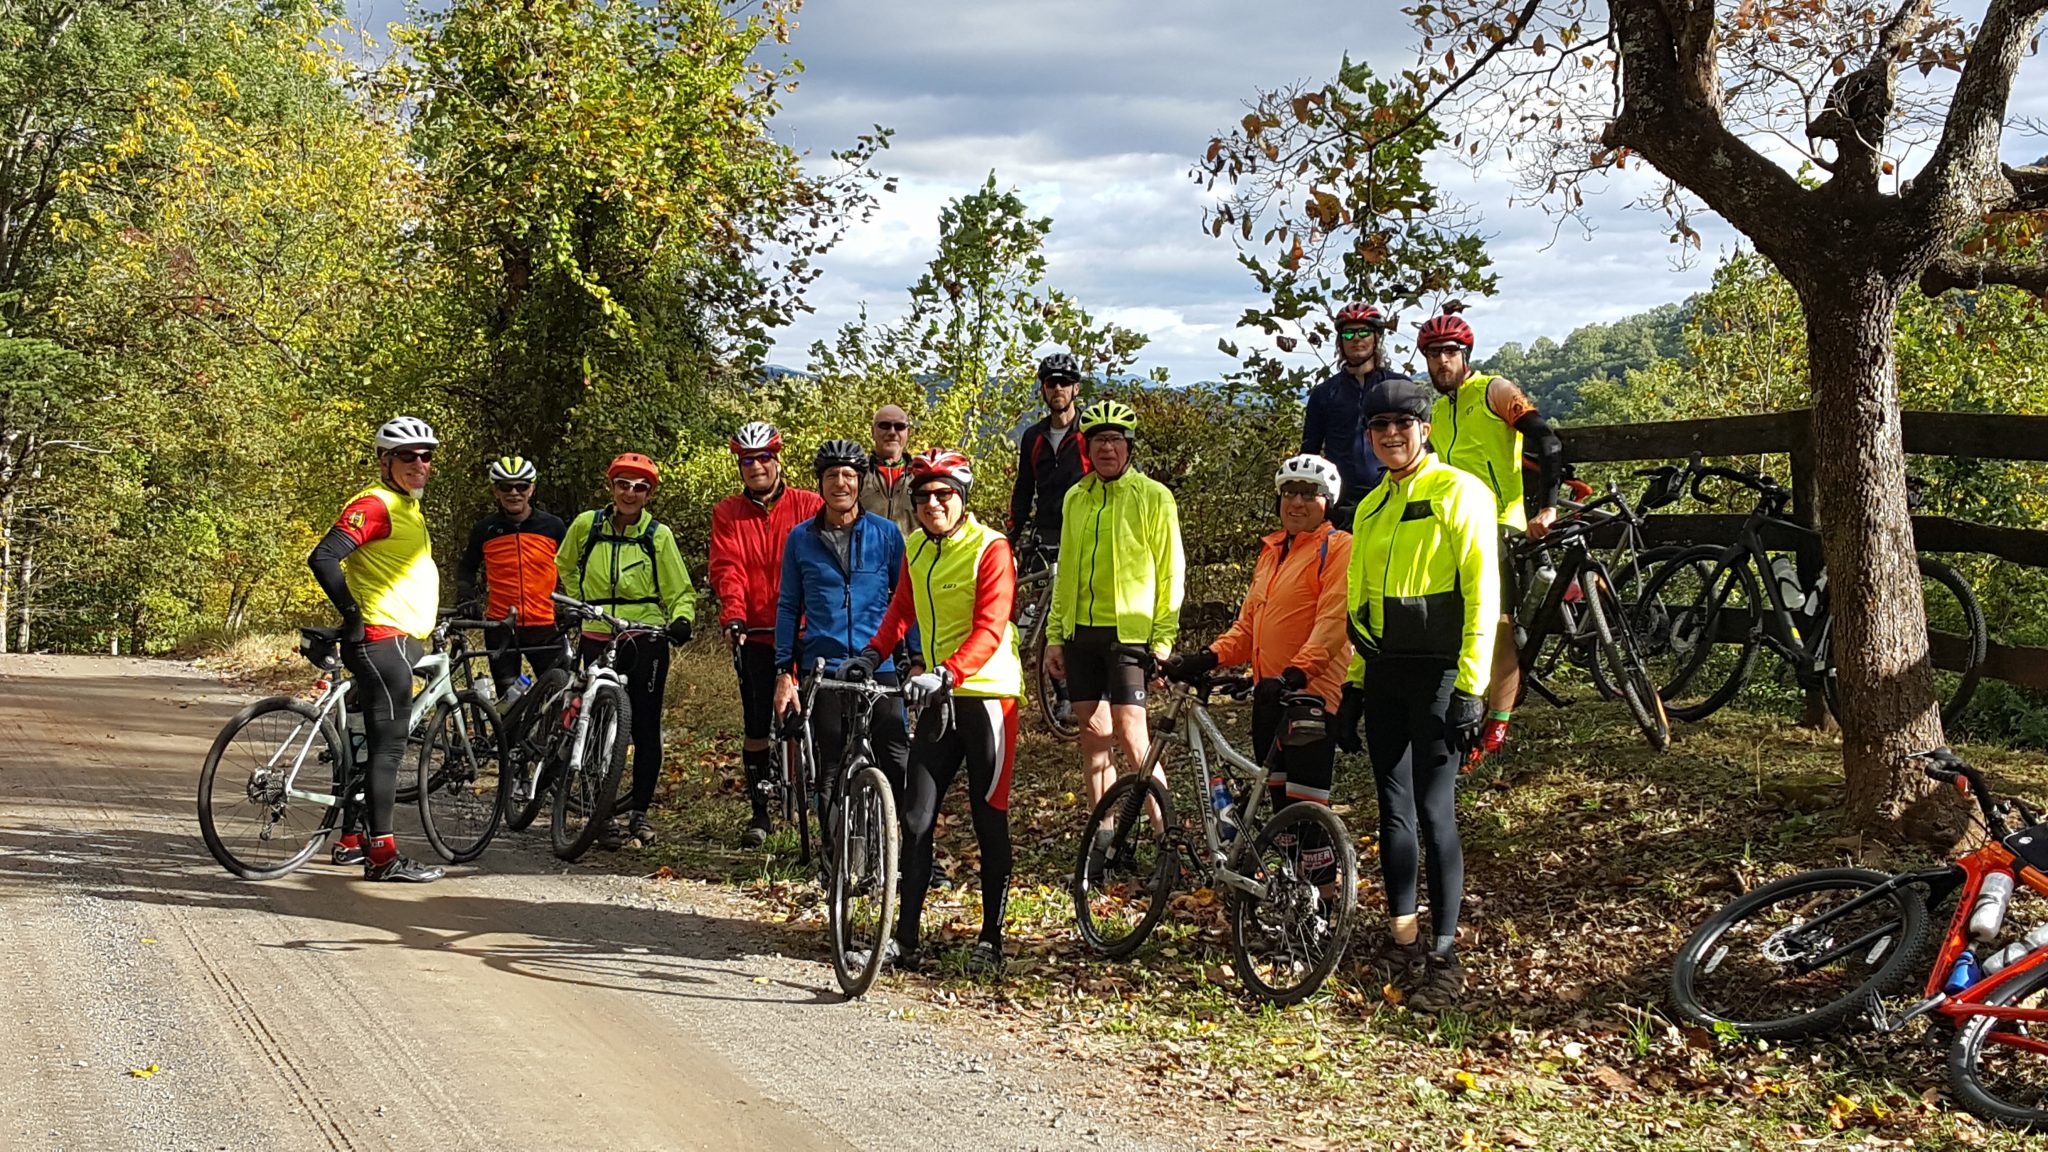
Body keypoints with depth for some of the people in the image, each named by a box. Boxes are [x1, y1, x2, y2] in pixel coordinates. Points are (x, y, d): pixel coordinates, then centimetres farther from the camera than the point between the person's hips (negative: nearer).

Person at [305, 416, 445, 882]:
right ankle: (383, 855, -13)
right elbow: (323, 558, -23)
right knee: (388, 746, -12)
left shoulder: (408, 507, 19)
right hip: (380, 641, -10)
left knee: (375, 742, 15)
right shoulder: (374, 504, -13)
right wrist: (353, 614, -21)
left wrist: (431, 621, 26)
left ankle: (351, 840, 22)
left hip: (401, 640, 10)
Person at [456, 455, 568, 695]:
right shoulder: (485, 530, 3)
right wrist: (465, 596, 3)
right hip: (501, 628, 1)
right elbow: (466, 567, 19)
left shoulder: (553, 526, 1)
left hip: (544, 627, -1)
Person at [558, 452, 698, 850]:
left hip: (645, 641, -1)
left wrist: (682, 620, -17)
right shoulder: (586, 525, 3)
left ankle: (639, 813, 14)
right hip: (598, 639, 1)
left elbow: (680, 591, 2)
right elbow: (565, 566, 23)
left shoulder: (658, 535, -1)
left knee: (645, 728, 2)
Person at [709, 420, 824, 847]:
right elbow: (727, 569, -3)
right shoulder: (728, 513, 7)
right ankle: (759, 810, 13)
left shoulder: (808, 507, 3)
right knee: (757, 725, 4)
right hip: (755, 635, 1)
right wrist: (733, 616, -19)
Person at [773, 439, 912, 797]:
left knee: (898, 765, -11)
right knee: (832, 771, 4)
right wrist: (784, 672, 3)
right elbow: (788, 607, 9)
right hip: (822, 671, 1)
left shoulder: (885, 534, 4)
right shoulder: (801, 538, 7)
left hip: (880, 668, -1)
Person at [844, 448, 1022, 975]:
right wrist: (873, 653, -2)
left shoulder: (991, 549, -12)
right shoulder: (916, 552, 10)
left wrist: (946, 674, -34)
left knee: (989, 821, 2)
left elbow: (990, 629, -21)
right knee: (916, 819, 2)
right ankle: (904, 939, 7)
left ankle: (991, 940, 11)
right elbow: (901, 611, 17)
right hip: (937, 697, 6)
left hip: (986, 695, -6)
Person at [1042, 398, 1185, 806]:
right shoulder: (1076, 497, 12)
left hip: (1129, 631, -5)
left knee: (1129, 735, -12)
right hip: (1082, 632, 5)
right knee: (1093, 736, 7)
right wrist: (1054, 637, 12)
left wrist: (1163, 641, -9)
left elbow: (1170, 573, -4)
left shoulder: (1153, 496, -3)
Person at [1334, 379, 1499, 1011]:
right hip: (1383, 674, 7)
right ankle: (1401, 941, 16)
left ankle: (1444, 955, -2)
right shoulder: (1371, 508, 15)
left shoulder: (1458, 492, -7)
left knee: (1433, 809, -8)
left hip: (1436, 673, -7)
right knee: (1393, 807, 8)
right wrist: (1352, 687, 15)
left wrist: (1470, 689, -17)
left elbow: (1482, 595, -12)